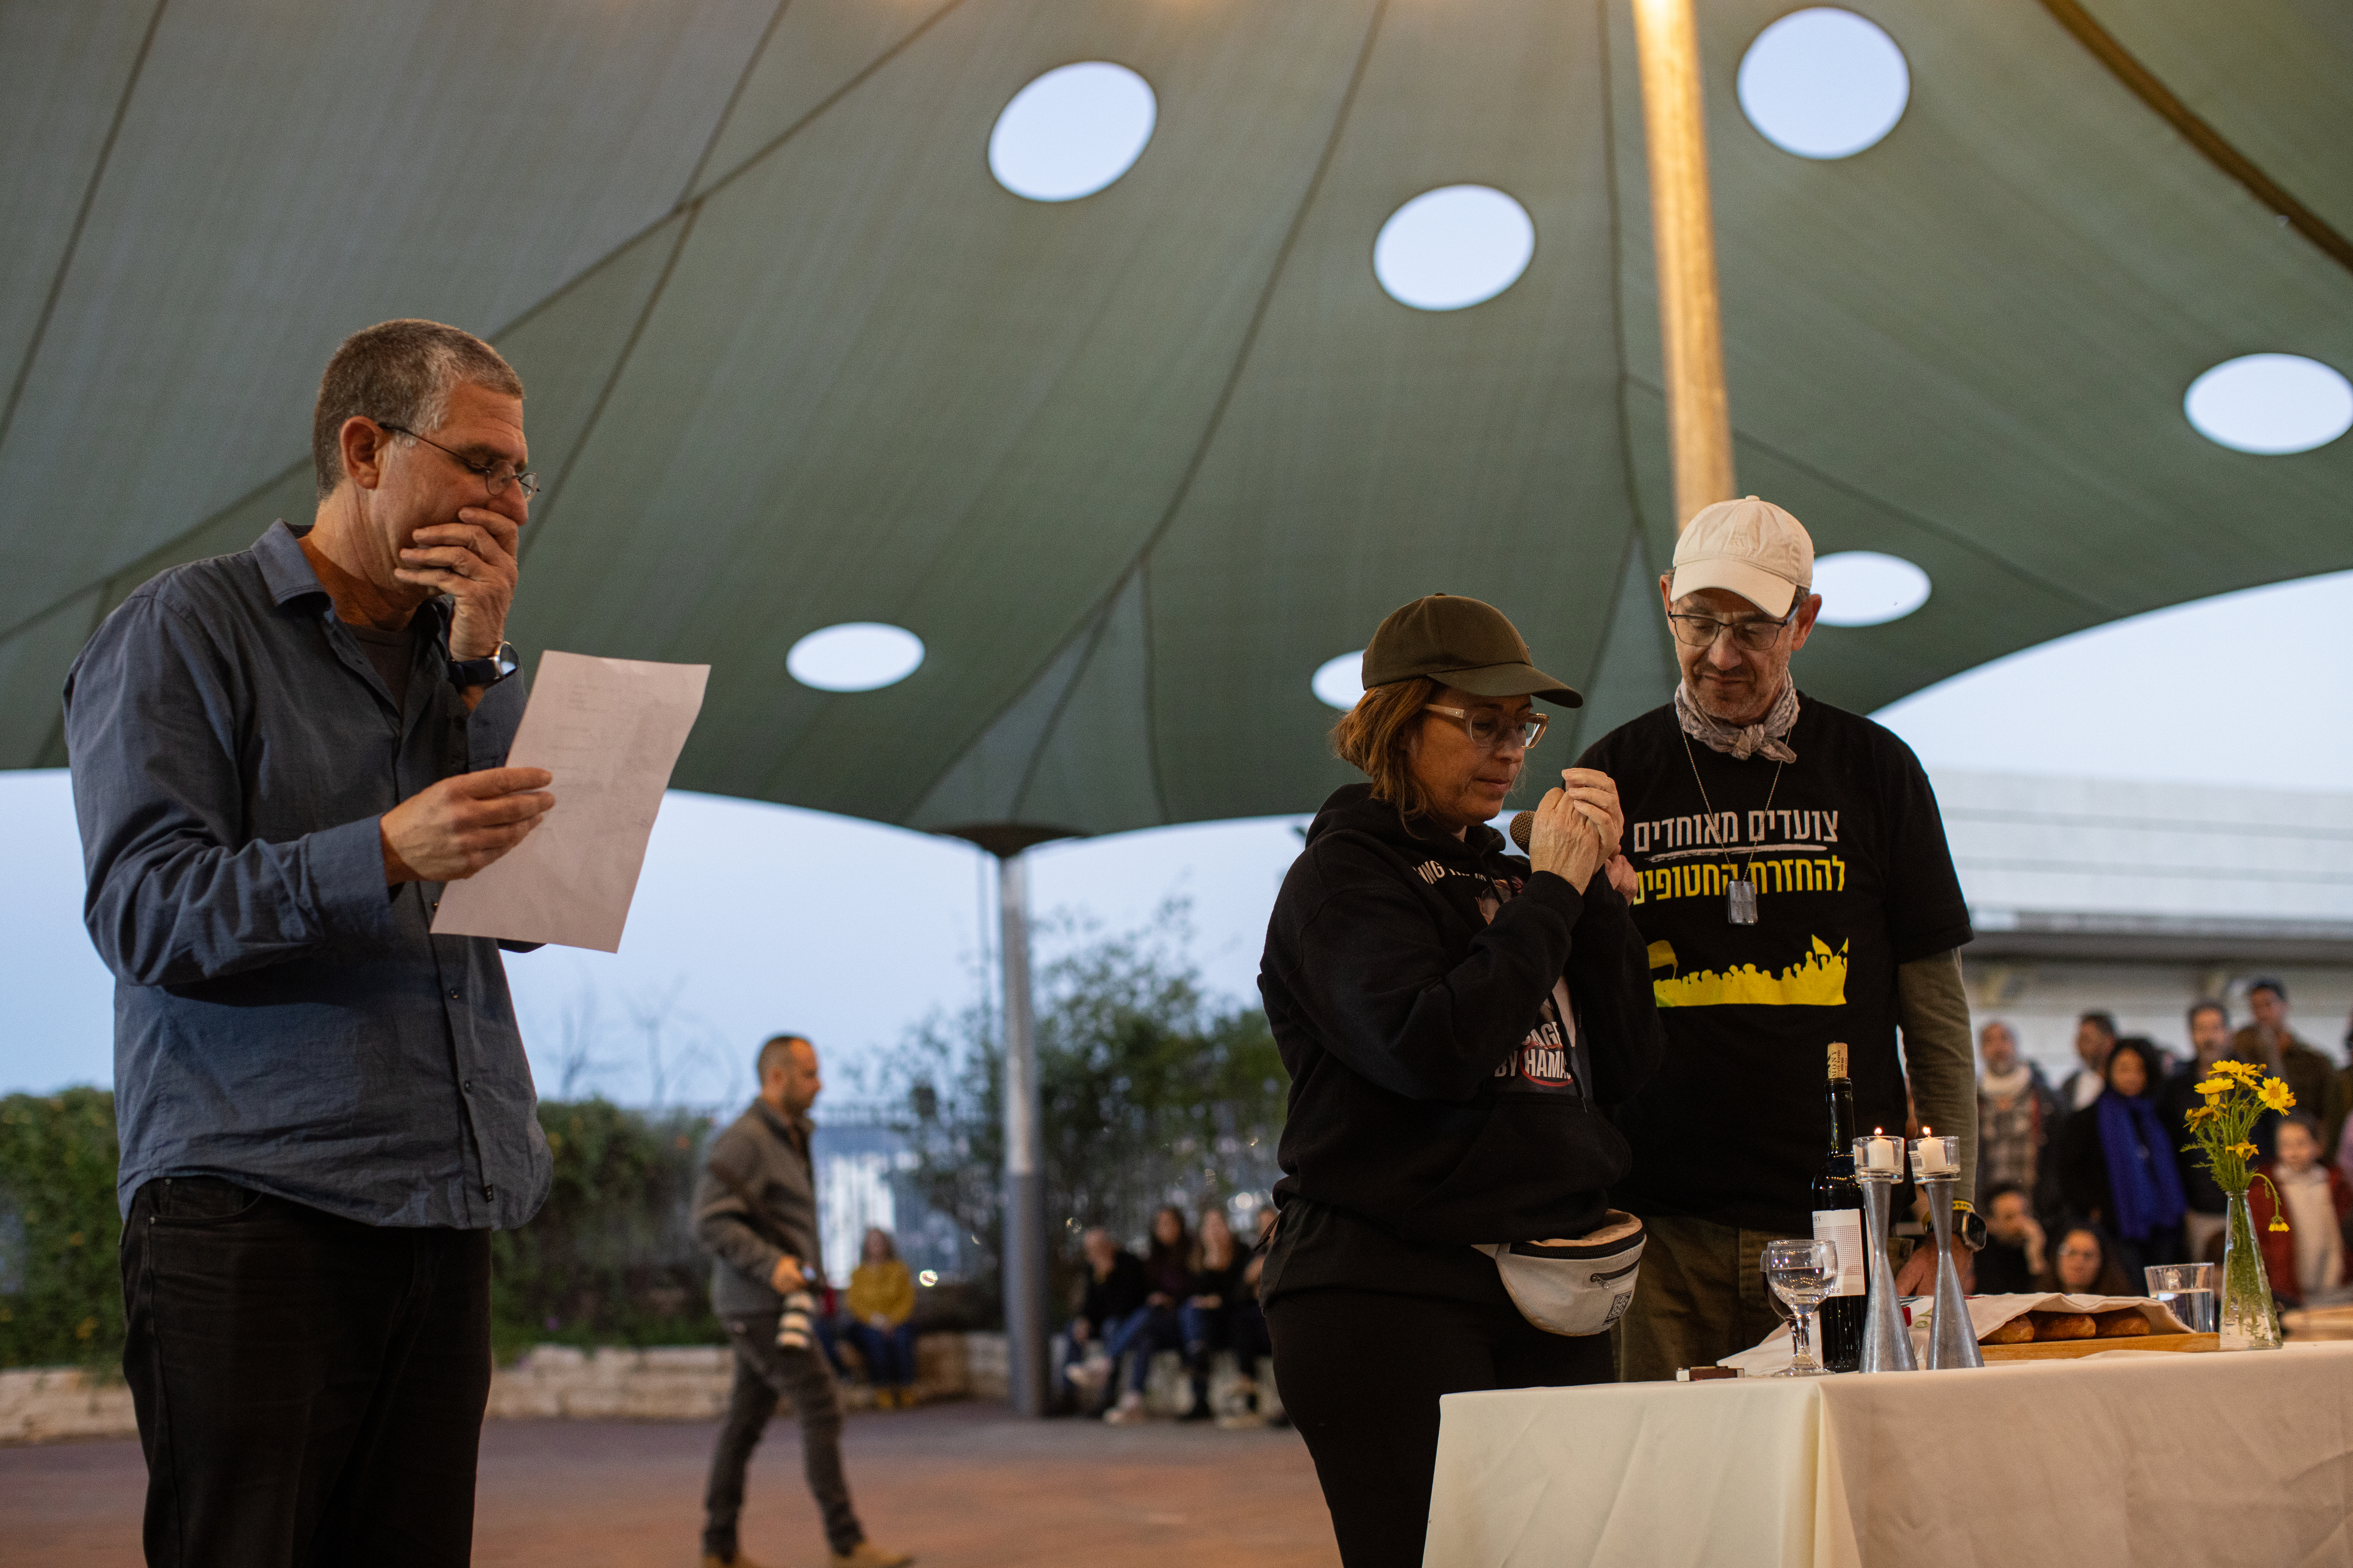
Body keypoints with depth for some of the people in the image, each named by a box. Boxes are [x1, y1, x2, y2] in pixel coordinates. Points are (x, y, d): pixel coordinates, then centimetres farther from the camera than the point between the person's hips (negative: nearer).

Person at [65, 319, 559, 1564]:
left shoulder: (455, 657, 20)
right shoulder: (186, 629, 3)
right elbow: (142, 910, -9)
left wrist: (482, 663, 1)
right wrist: (384, 856, -23)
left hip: (443, 1215, 6)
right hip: (252, 1213, -5)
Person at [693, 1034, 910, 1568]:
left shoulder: (790, 1138, 18)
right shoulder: (743, 1139, -13)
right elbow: (711, 1221, -21)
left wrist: (812, 1276, 20)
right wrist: (769, 1264, -30)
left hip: (779, 1302, 9)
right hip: (760, 1305, -9)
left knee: (747, 1420, 10)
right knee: (821, 1409, -12)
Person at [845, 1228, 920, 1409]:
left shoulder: (899, 1270, 9)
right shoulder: (858, 1274, 9)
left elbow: (907, 1300, 3)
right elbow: (855, 1304, 0)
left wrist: (892, 1320, -14)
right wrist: (874, 1319, -18)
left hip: (897, 1322, 0)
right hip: (866, 1325, 0)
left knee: (901, 1339, -33)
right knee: (875, 1340, -34)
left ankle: (907, 1394, -31)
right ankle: (884, 1393, -33)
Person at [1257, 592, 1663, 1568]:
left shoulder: (1503, 878, 18)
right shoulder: (1344, 877, -2)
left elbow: (1624, 1069, 11)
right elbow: (1433, 1050, -19)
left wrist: (1599, 885, 2)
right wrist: (1549, 892, -11)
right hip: (1389, 1294, -7)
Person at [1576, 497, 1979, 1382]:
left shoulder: (1874, 770, 8)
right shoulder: (1616, 775, 8)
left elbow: (1937, 1019, 8)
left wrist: (1950, 1224, 2)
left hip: (1847, 1230, 0)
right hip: (1665, 1234, 0)